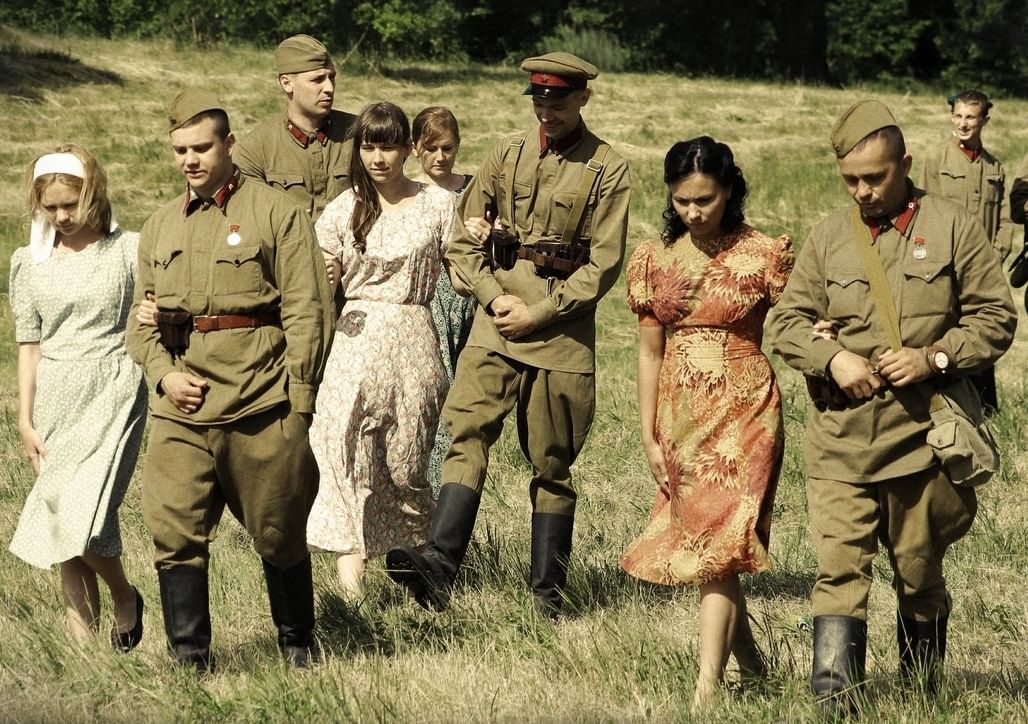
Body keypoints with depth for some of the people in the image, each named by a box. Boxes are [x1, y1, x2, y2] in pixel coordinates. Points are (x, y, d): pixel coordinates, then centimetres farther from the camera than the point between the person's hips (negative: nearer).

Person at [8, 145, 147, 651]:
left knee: (82, 515, -16)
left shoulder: (129, 251, 1)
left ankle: (124, 595, 10)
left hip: (113, 395, -4)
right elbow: (29, 345, 10)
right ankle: (82, 638, 8)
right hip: (55, 399, 4)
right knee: (63, 525, 2)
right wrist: (25, 421, 6)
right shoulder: (29, 263, 10)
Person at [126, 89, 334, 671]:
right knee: (175, 535, -5)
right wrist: (163, 375, -1)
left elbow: (308, 313, -5)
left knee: (279, 535, 7)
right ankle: (190, 662, 2)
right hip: (181, 411, 4)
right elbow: (142, 318, 18)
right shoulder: (160, 227, 15)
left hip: (259, 407, -4)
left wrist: (299, 404, -9)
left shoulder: (277, 214, -1)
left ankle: (299, 645, 25)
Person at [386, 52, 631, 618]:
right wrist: (494, 298, -5)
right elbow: (463, 240, 11)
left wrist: (536, 314, -10)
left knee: (552, 464, 4)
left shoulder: (607, 170, 0)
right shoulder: (508, 154, 10)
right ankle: (440, 562, -28)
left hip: (562, 330, -2)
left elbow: (604, 265, -6)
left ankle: (547, 592, 11)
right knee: (466, 428, -16)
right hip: (496, 321, 2)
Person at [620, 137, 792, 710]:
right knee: (701, 543, 9)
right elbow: (650, 352, 10)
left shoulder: (765, 255, -5)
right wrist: (649, 437, 8)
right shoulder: (654, 259, 6)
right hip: (681, 420, 5)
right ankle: (752, 663, 26)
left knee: (719, 543, -13)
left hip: (744, 413, -5)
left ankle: (708, 689, -15)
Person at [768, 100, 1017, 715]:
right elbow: (787, 321, 11)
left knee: (920, 573, 10)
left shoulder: (953, 227, 2)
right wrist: (833, 358, -9)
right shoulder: (830, 236, 9)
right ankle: (835, 695, -12)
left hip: (921, 435, -1)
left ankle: (922, 693, 26)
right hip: (840, 440, 1)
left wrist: (934, 357, -13)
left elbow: (995, 317, 2)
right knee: (839, 566, -9)